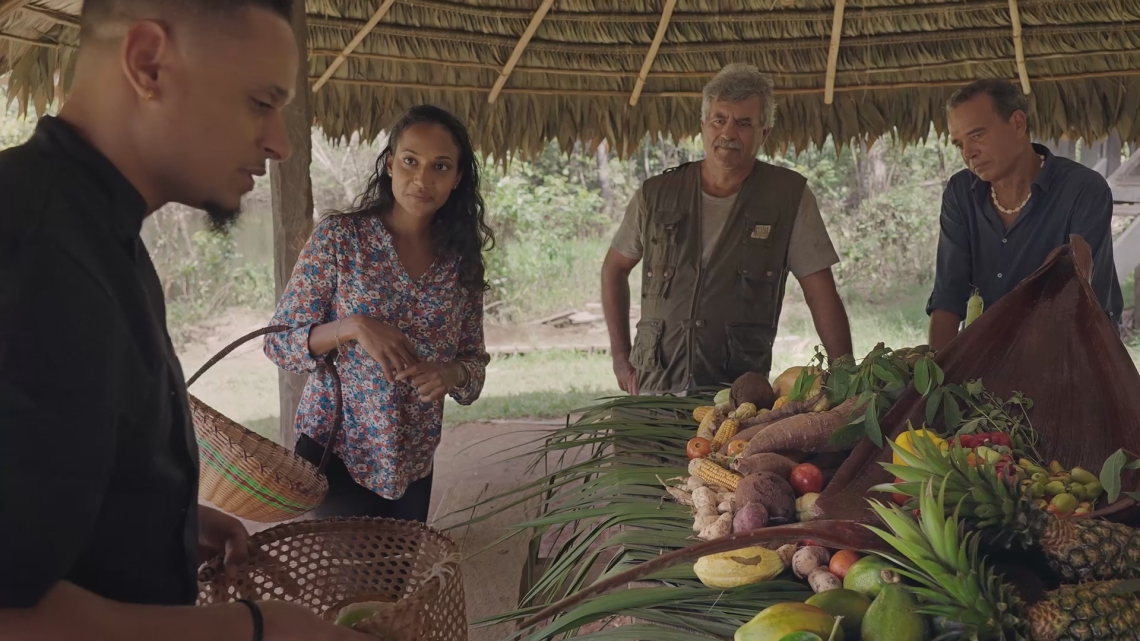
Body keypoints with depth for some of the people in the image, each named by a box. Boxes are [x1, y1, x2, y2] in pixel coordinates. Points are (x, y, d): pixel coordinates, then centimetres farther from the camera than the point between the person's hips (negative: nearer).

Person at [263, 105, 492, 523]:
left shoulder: (462, 261, -1)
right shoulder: (339, 237, -11)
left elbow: (474, 361, 5)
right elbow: (278, 343, -9)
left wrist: (452, 374, -17)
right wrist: (353, 327, -27)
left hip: (414, 464, 4)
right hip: (337, 454, -4)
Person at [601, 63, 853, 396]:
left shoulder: (789, 196, 1)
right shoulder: (656, 194, 5)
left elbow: (822, 295, 1)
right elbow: (614, 269, 18)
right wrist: (620, 355, 12)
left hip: (742, 391, -1)